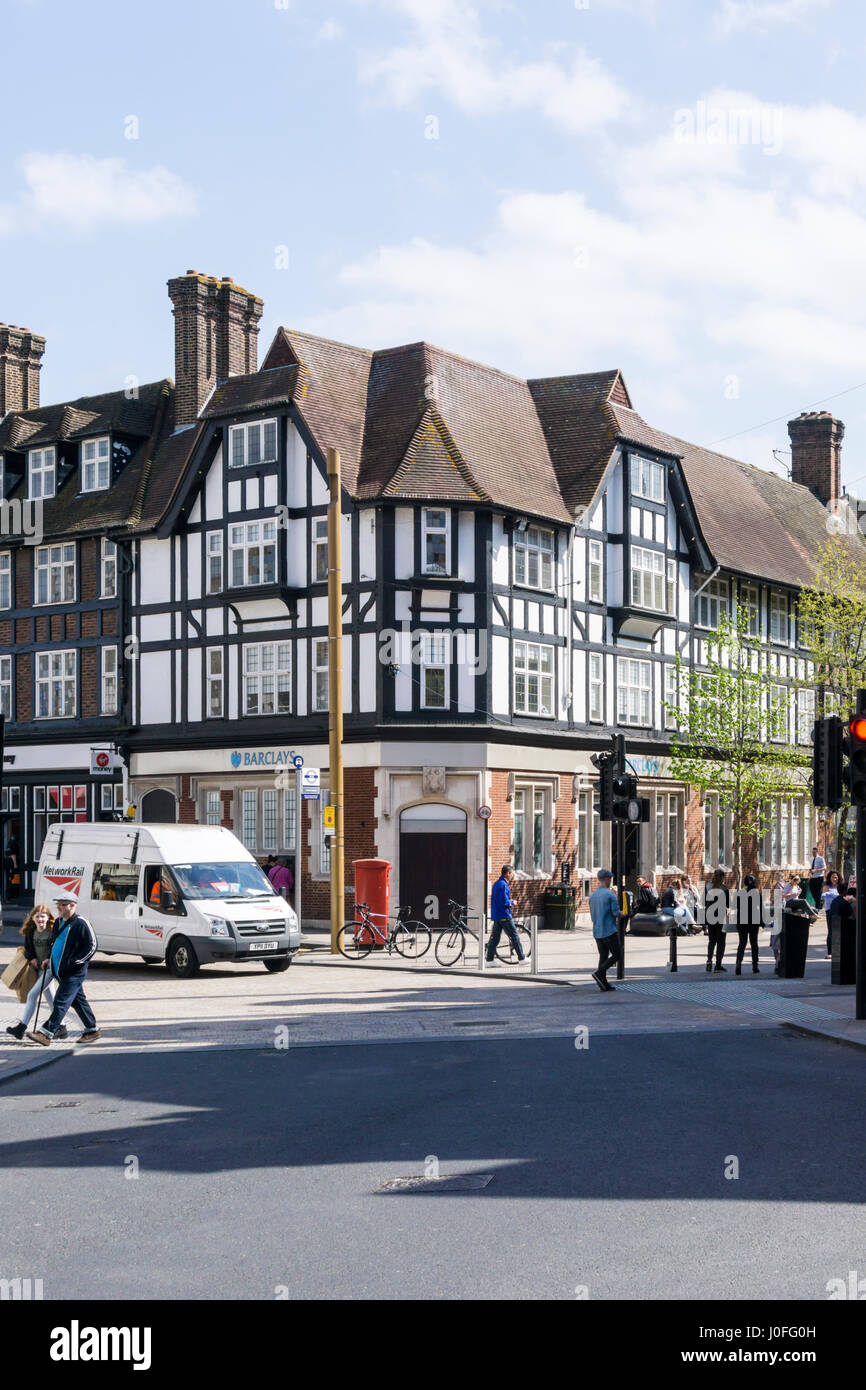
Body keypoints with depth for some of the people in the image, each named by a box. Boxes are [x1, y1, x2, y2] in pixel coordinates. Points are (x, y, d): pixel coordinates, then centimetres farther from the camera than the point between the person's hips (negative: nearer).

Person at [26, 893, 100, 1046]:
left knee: (61, 1002, -11)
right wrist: (50, 958, 15)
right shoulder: (60, 922, 14)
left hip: (74, 973, -9)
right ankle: (92, 1030, 24)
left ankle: (46, 1034, -15)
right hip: (60, 972, 9)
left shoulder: (81, 923, -13)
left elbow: (92, 945, -14)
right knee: (78, 1001, 15)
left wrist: (75, 962, -17)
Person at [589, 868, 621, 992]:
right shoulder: (610, 895, -12)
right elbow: (616, 913, -14)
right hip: (609, 930, -7)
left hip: (597, 931, 7)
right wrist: (620, 914, 8)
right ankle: (599, 973, -14)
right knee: (616, 955, 3)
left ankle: (604, 985, 7)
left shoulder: (592, 896, 10)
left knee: (603, 956, 10)